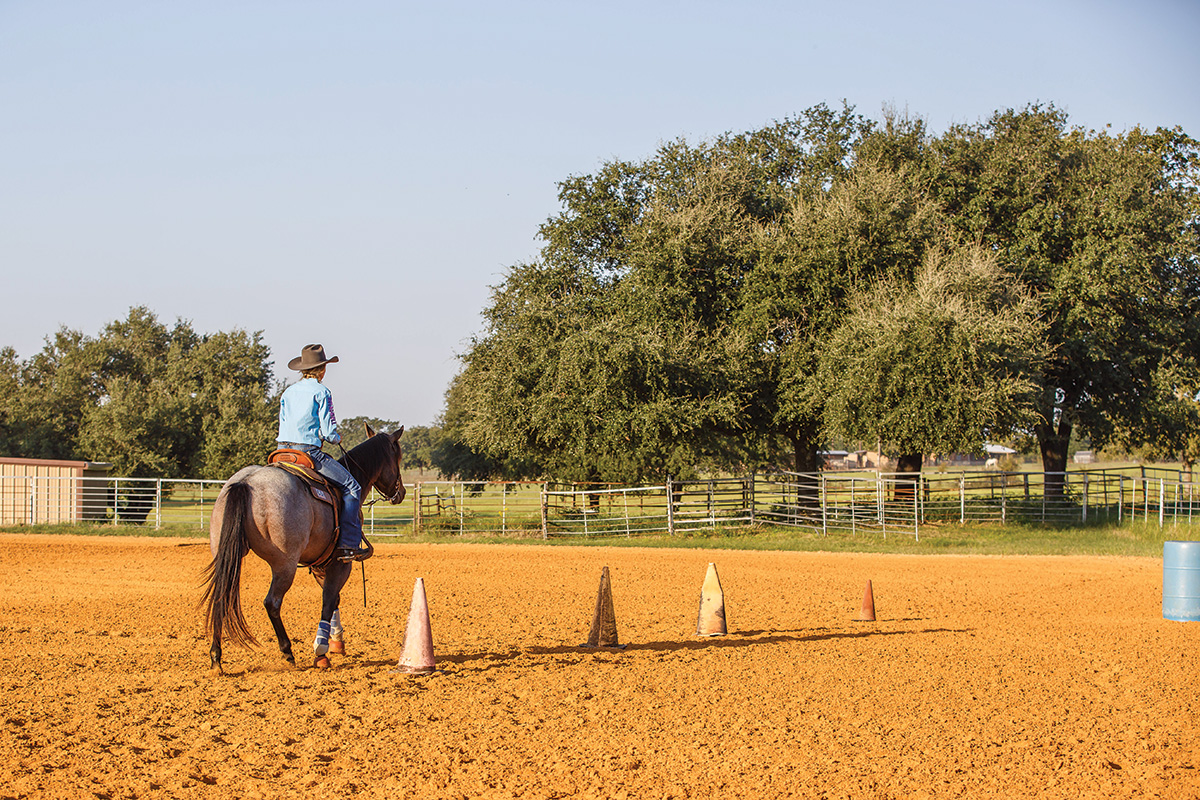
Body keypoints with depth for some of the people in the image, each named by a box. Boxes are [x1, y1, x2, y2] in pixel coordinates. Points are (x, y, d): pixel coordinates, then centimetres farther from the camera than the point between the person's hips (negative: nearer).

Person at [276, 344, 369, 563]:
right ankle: (348, 544, -10)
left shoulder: (288, 392, 15)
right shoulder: (322, 392, -4)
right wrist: (337, 438, 13)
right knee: (351, 487, -1)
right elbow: (328, 431, -9)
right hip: (310, 452, -7)